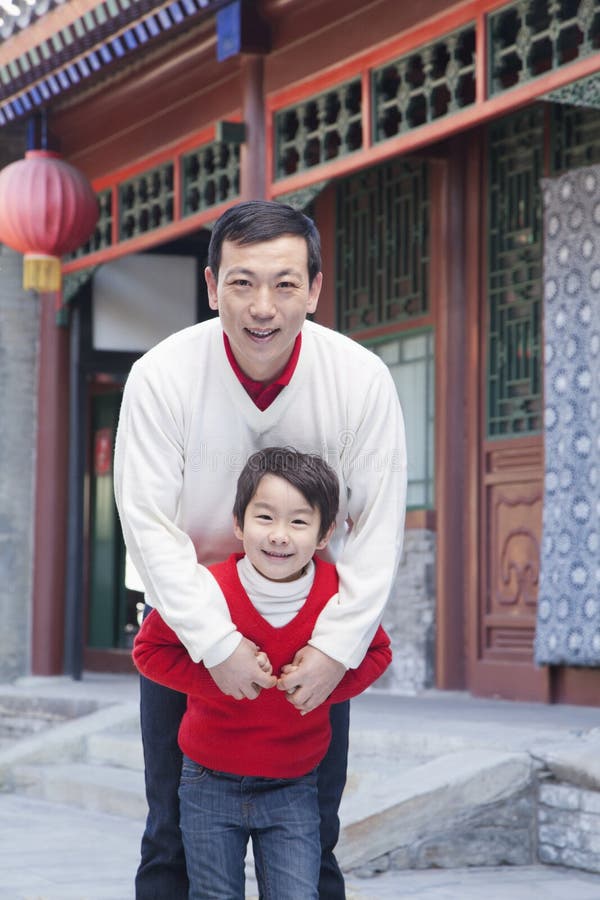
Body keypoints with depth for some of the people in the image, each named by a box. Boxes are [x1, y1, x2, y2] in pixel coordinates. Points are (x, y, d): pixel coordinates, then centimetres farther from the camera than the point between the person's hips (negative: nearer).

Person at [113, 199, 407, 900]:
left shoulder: (362, 380, -15)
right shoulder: (161, 376, -18)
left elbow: (378, 528, -11)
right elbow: (149, 524, -18)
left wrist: (336, 645, -19)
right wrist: (216, 643, -25)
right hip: (188, 619, 0)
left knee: (312, 835, 8)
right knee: (173, 834, 7)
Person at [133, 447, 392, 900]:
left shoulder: (340, 595, -12)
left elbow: (377, 653, 6)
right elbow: (150, 649, -5)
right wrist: (217, 675, -20)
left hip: (293, 787, 1)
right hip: (212, 782, -1)